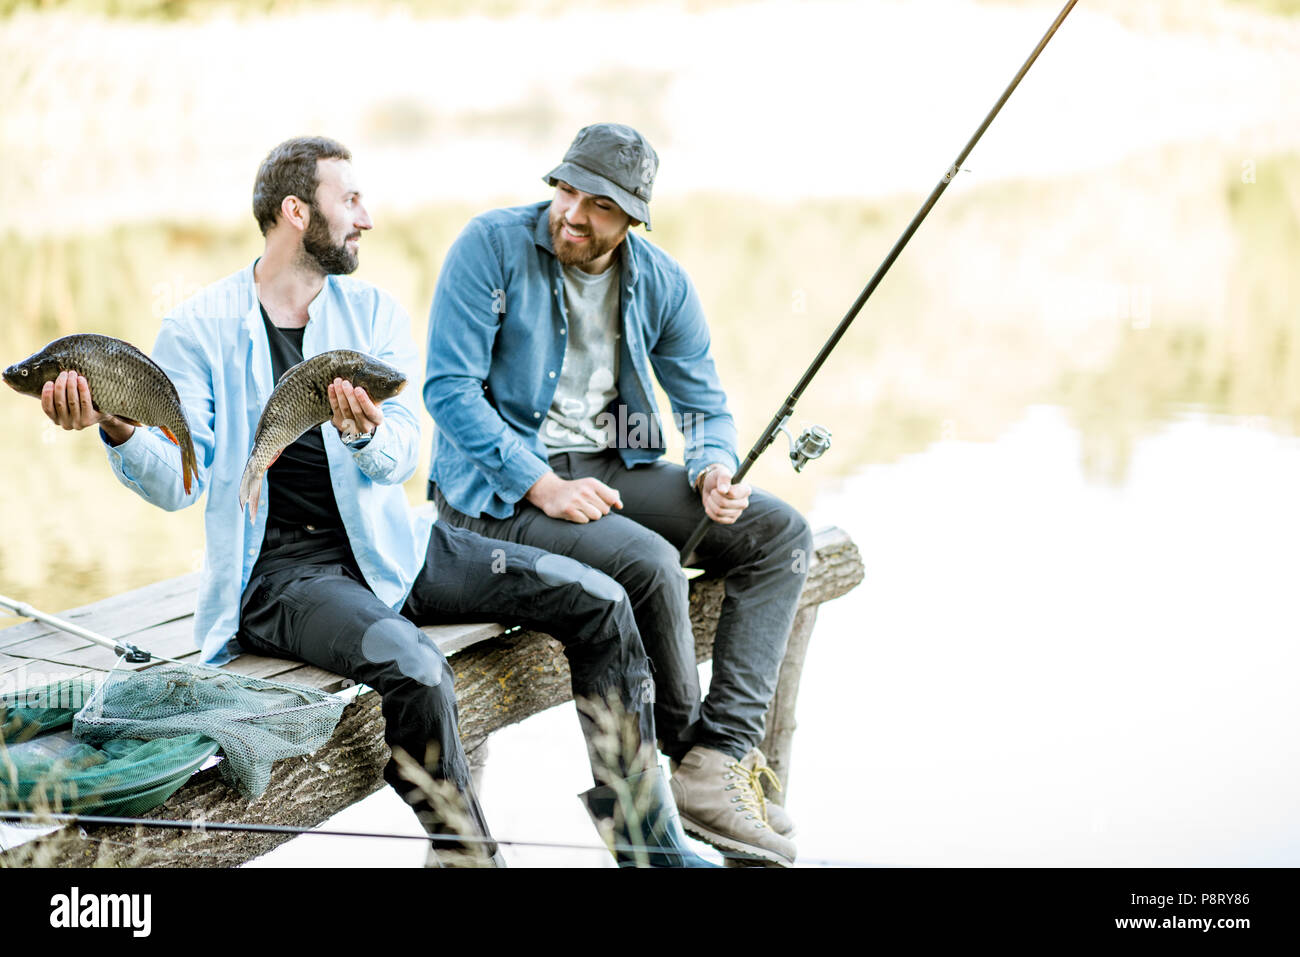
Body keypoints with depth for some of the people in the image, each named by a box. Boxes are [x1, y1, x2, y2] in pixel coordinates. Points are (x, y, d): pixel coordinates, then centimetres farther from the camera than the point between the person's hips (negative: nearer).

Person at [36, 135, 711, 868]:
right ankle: (468, 851, -14)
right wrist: (116, 428, -27)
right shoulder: (199, 329, 0)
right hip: (282, 567, -5)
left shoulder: (373, 312, 11)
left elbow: (402, 457, -2)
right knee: (414, 671, -36)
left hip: (389, 545, 5)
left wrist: (367, 434, -27)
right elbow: (178, 483, -7)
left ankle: (647, 836, 4)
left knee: (598, 601, -7)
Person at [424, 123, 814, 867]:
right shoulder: (494, 246, -10)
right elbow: (450, 387, -14)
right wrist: (542, 485, -23)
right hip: (500, 489, -6)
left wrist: (715, 468, -13)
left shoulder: (661, 282, 5)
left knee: (781, 532, -10)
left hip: (614, 466, 6)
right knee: (650, 563, -32)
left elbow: (704, 401, 12)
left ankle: (721, 760, -20)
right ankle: (691, 755, -8)